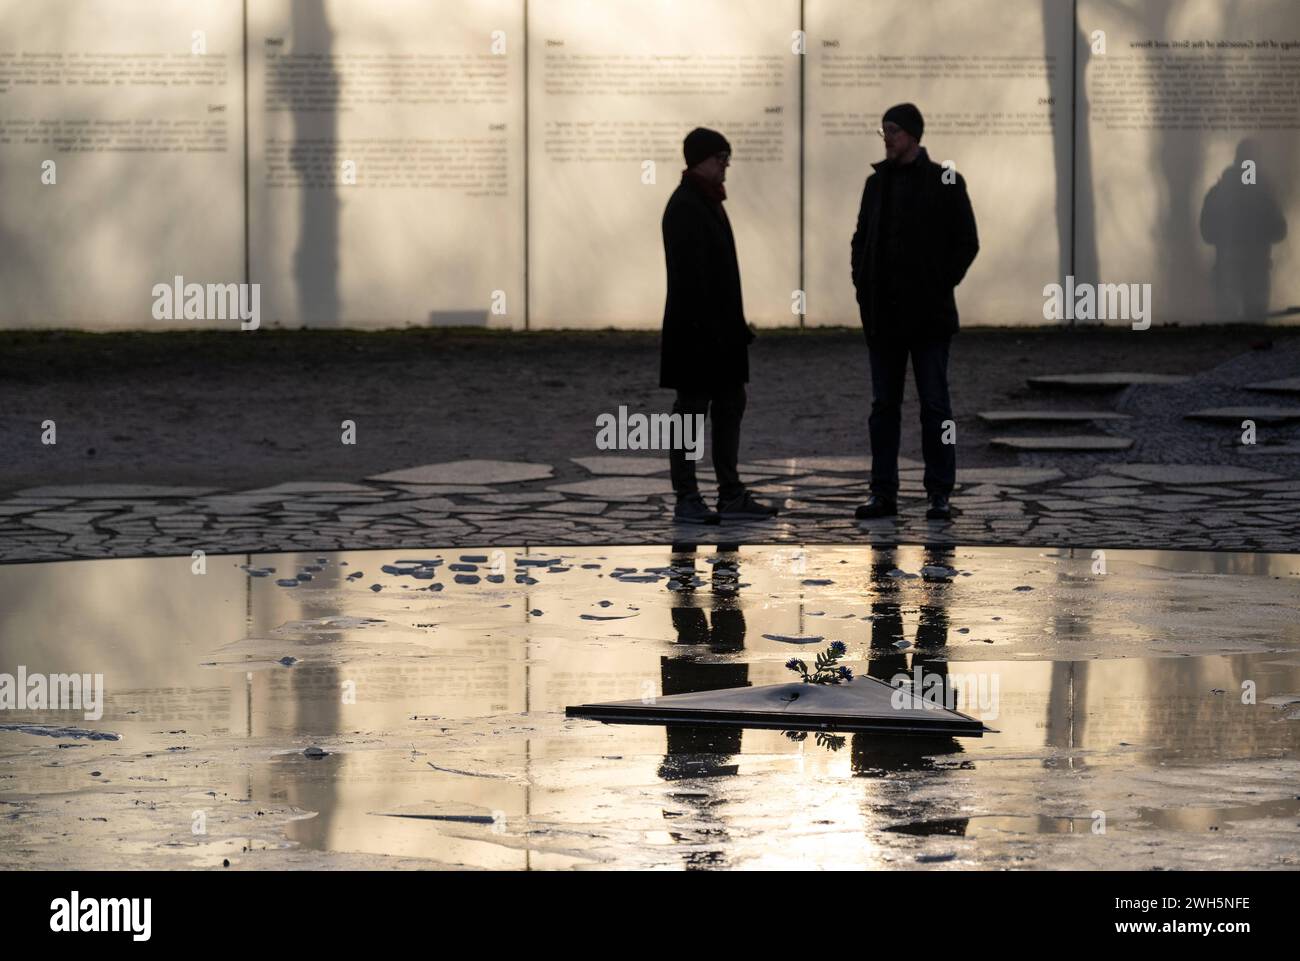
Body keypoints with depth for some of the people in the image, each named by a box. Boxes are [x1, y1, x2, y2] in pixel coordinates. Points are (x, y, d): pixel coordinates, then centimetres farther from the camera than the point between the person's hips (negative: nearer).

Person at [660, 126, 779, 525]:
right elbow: (688, 273, -20)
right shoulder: (684, 207, -15)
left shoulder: (709, 203, 16)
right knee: (691, 407, -5)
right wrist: (702, 326, -23)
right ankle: (687, 500, -1)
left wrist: (736, 324, 19)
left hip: (720, 325, 10)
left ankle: (731, 495, 16)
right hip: (696, 328, -10)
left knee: (730, 406, 12)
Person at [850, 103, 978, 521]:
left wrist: (941, 286, -8)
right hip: (882, 314, 5)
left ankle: (940, 493, 2)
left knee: (934, 404, -1)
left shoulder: (944, 182, -3)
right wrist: (862, 284, 5)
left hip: (928, 314, -5)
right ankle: (883, 492, 8)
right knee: (883, 405, 5)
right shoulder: (877, 182, 12)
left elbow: (966, 243, -3)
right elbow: (861, 239, 19)